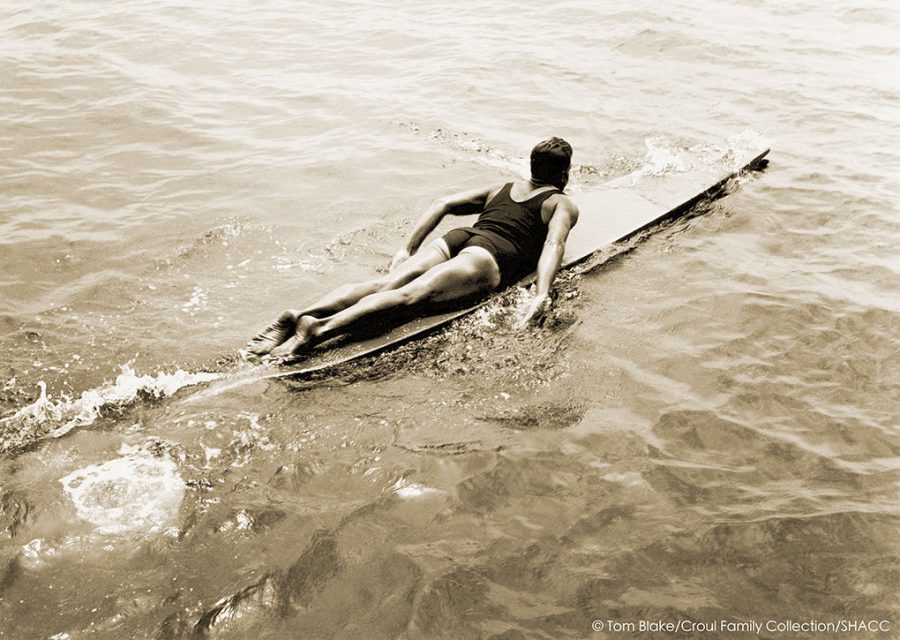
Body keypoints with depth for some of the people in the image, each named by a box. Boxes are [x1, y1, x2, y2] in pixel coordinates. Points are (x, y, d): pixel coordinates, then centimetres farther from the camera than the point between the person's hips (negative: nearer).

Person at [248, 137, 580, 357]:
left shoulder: (500, 189, 33)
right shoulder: (563, 205, 18)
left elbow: (443, 204, 23)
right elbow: (554, 244, -5)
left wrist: (408, 249, 21)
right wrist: (542, 294, -18)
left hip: (456, 238, 6)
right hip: (488, 256, -6)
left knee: (386, 283, -13)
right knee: (415, 292, -25)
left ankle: (301, 316, -35)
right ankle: (324, 327, -47)